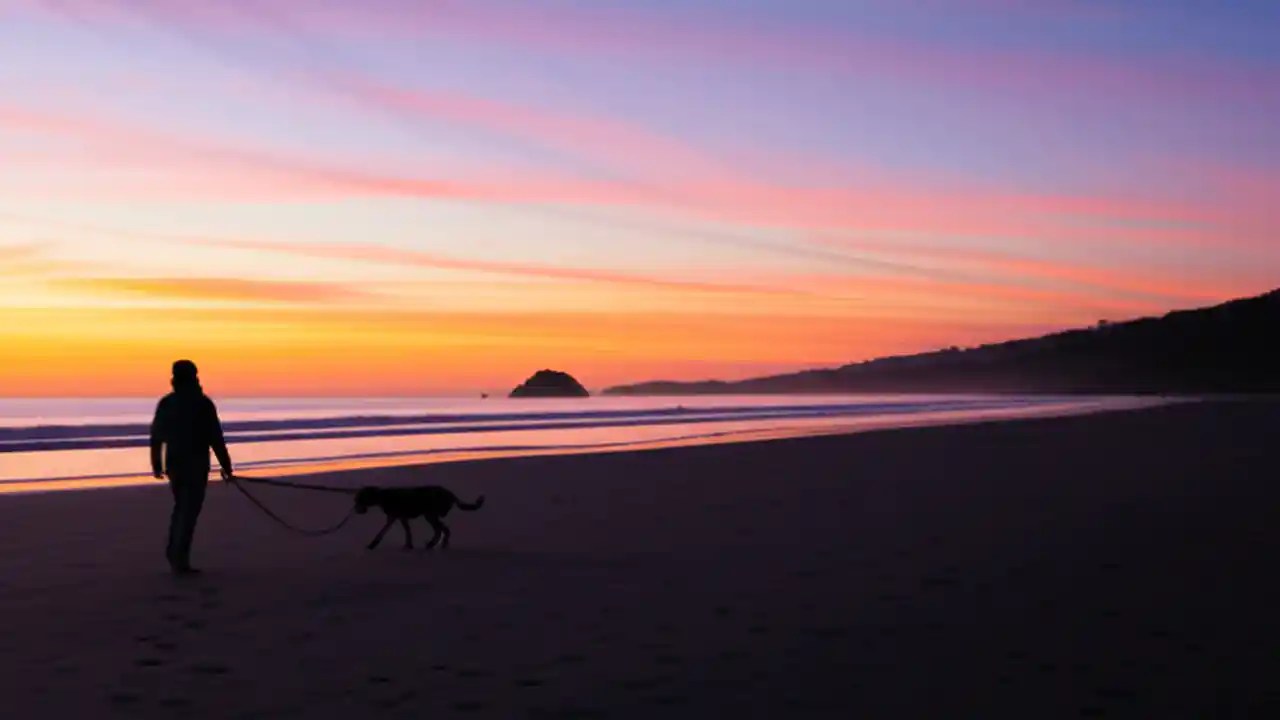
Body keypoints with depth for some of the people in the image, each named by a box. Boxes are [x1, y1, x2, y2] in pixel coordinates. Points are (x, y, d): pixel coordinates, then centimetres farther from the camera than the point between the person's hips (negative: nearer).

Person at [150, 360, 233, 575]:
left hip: (174, 464, 5)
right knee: (189, 511, -2)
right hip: (196, 465, -5)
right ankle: (180, 559, -5)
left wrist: (156, 464, 20)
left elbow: (156, 436, 9)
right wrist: (226, 466, -6)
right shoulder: (203, 404, -11)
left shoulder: (166, 403, 4)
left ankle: (174, 552, 13)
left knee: (181, 507, 20)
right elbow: (216, 438, -12)